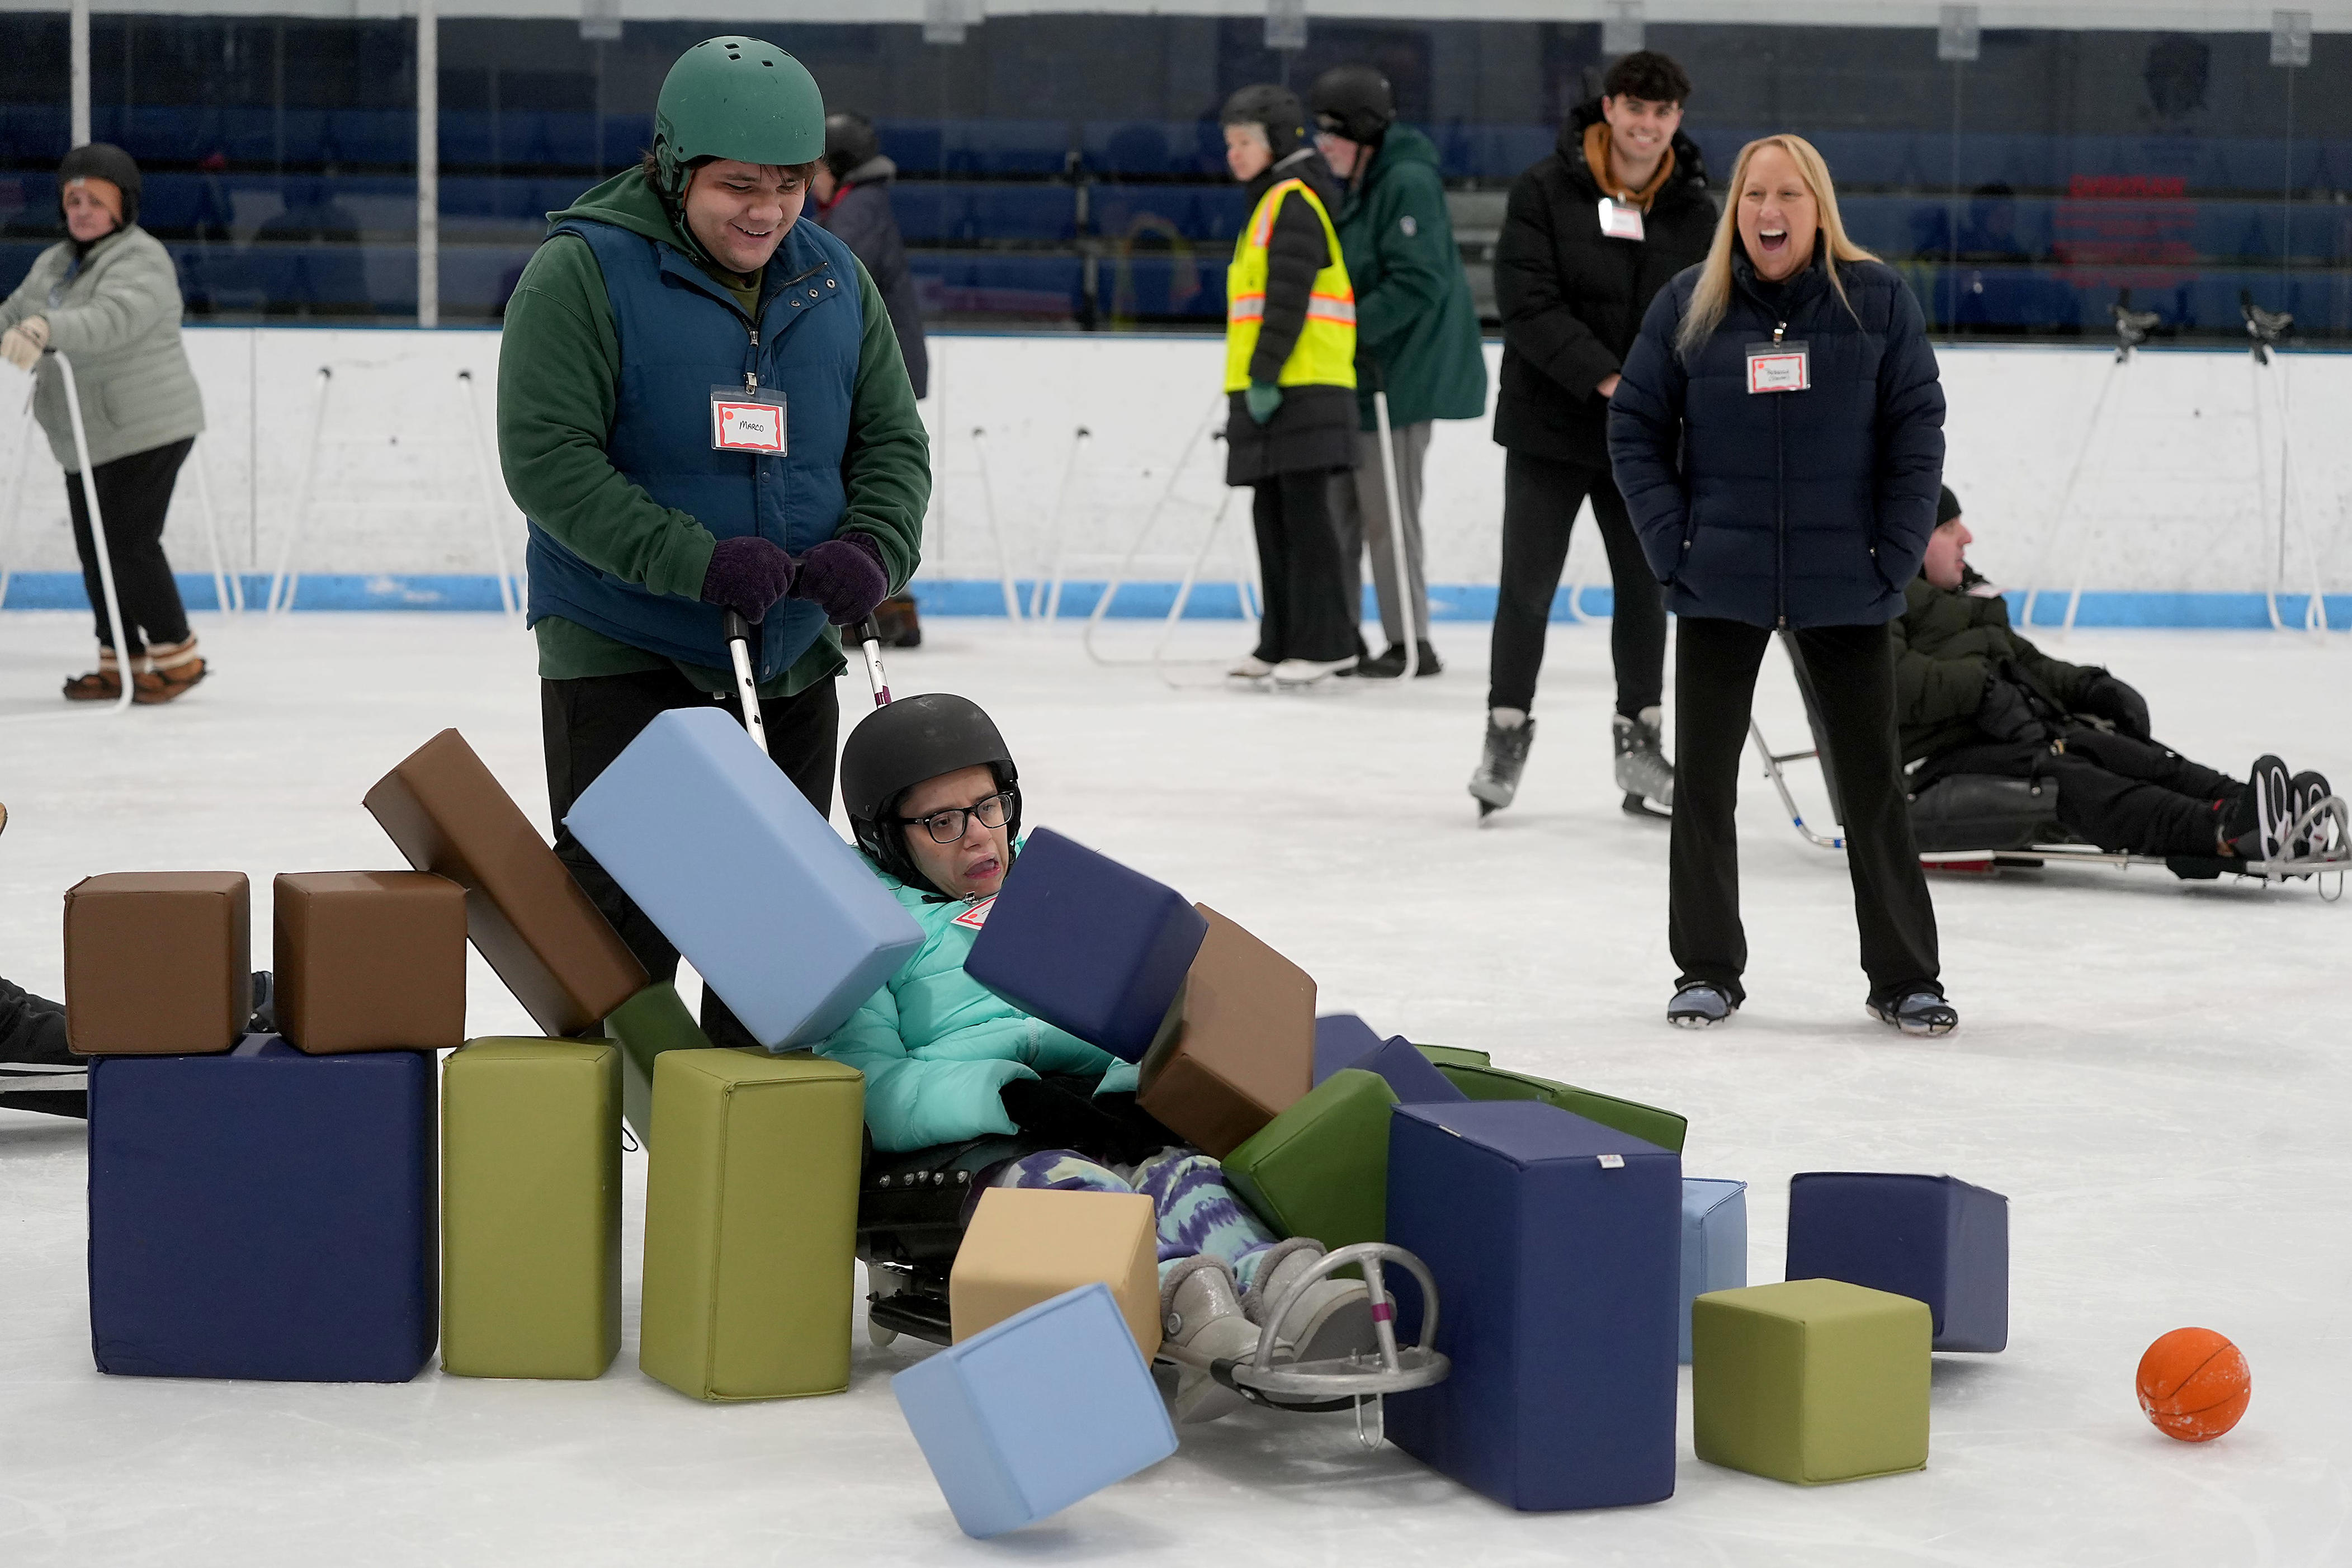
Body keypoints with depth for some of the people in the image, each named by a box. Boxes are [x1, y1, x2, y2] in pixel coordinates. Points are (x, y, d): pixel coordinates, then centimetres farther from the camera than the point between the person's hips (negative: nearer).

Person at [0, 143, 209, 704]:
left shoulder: (141, 261, -15)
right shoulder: (53, 263, 15)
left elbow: (111, 319, -34)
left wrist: (45, 331, -49)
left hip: (147, 428, -9)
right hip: (85, 439, 9)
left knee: (130, 543, -10)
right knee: (94, 550, 8)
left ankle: (177, 656, 2)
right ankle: (121, 662, 17)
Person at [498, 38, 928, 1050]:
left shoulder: (835, 281, 6)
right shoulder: (582, 273, -11)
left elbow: (892, 441, 10)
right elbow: (546, 457, -17)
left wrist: (871, 547, -13)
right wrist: (695, 562, -26)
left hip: (791, 661, 5)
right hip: (621, 658, -5)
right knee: (624, 927, -7)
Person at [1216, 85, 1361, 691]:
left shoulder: (1293, 202, -9)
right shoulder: (1270, 205, 22)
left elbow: (1289, 298, -18)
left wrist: (1264, 374, -21)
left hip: (1301, 389, -10)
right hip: (1272, 392, 10)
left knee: (1304, 515, -9)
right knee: (1273, 517, 10)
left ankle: (1324, 643, -8)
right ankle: (1282, 643, 14)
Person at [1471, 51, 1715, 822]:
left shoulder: (1695, 210, 2)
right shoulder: (1545, 189, -9)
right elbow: (1526, 302, -16)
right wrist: (1606, 378, -23)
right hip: (1549, 424, -3)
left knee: (1646, 584, 9)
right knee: (1528, 584, -1)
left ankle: (1639, 738, 22)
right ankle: (1507, 730, 15)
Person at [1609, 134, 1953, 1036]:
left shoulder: (1877, 300, -3)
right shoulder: (1689, 303, -1)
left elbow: (1918, 428, -1)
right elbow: (1636, 428, 3)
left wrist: (1896, 553, -7)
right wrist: (1672, 544, -6)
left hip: (1845, 589, -1)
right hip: (1720, 588, 1)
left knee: (1872, 780, 6)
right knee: (1703, 780, 6)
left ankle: (1904, 977, 16)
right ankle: (1708, 969, 19)